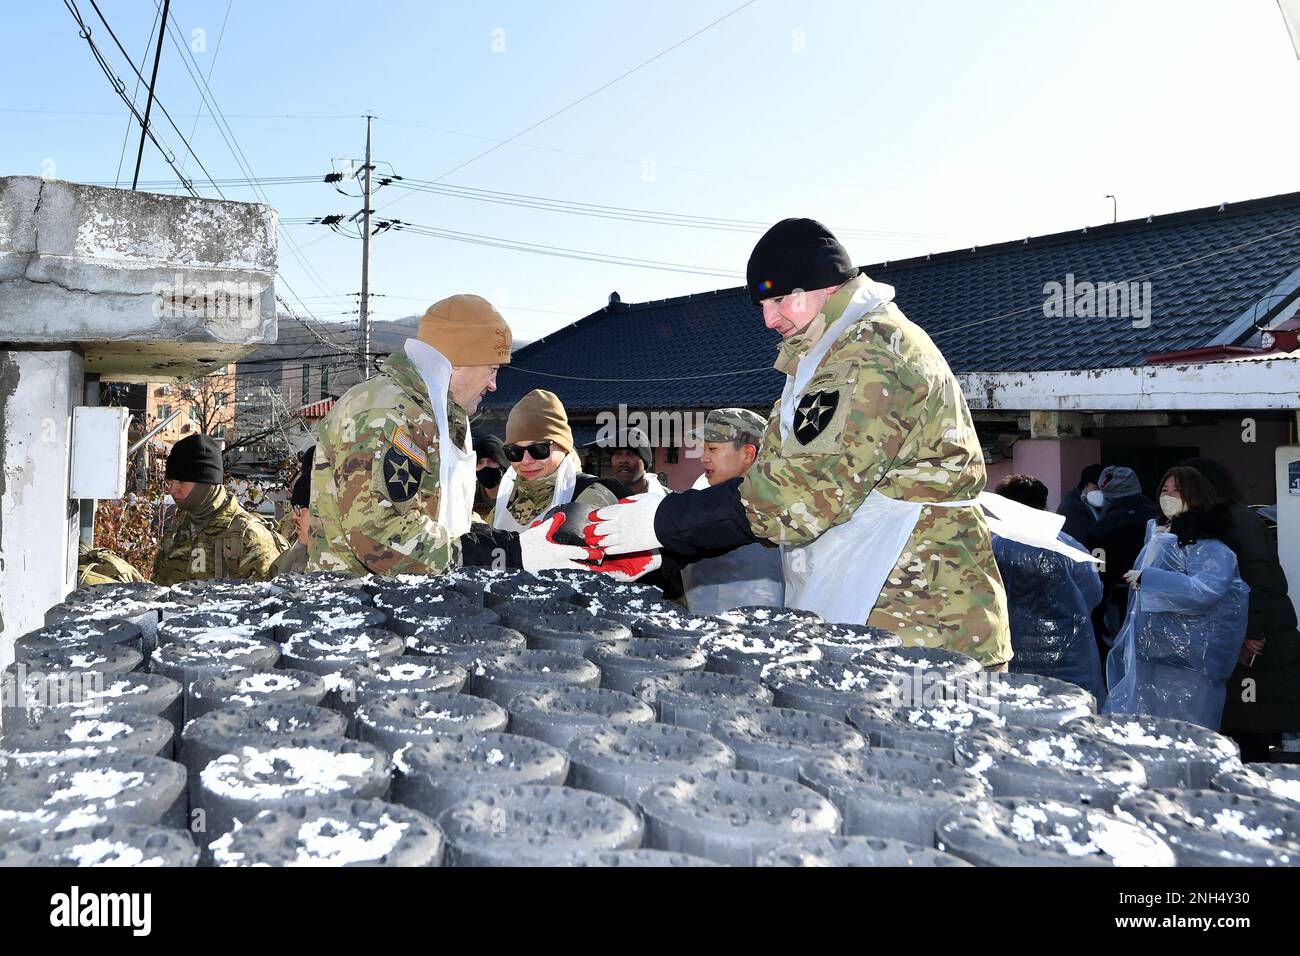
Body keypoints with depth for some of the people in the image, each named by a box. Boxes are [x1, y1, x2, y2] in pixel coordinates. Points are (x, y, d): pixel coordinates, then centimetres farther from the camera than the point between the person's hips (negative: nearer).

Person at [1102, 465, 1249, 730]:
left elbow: (1204, 591, -27)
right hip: (1147, 656, 8)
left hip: (1185, 665, -7)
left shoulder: (1209, 547, -10)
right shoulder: (1157, 534, 15)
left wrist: (1146, 579, -21)